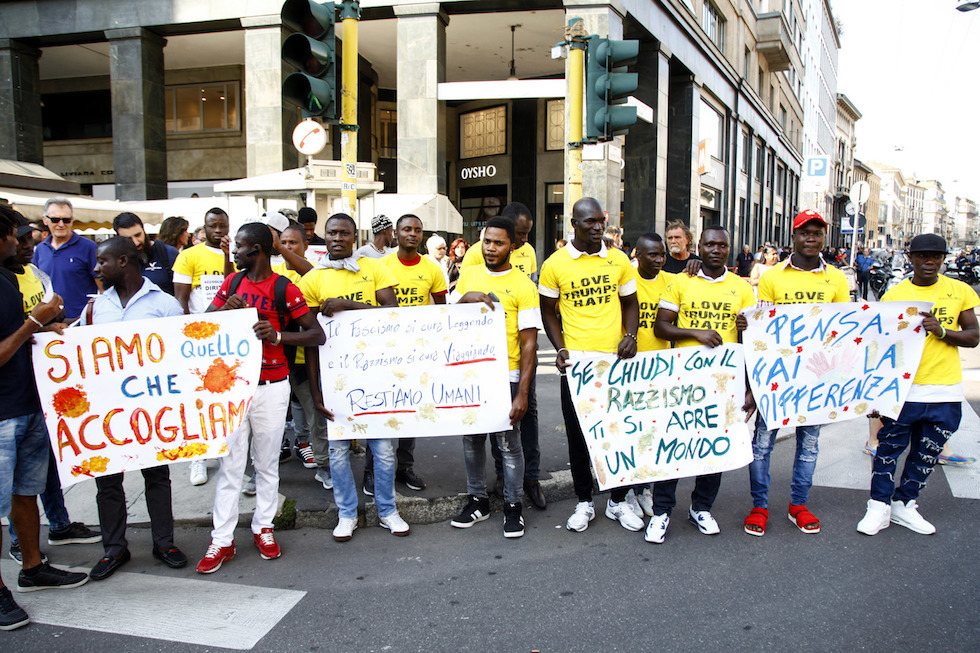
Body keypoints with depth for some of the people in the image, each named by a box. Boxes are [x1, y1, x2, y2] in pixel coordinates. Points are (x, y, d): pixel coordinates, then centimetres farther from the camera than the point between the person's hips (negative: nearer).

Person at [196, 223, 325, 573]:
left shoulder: (285, 289, -5)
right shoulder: (232, 283, 9)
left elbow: (317, 335, -8)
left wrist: (277, 335, -23)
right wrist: (225, 311, -9)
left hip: (271, 387, -3)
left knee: (267, 462, 9)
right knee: (230, 463, 3)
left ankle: (263, 528, 25)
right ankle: (222, 540, 10)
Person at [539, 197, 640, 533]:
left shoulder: (619, 260, 4)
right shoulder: (555, 264, -2)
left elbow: (630, 303, 12)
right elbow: (548, 311, 5)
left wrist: (630, 336, -6)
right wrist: (560, 348, -8)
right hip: (576, 362, -1)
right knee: (578, 433, 7)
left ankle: (618, 501, 25)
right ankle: (584, 502, 24)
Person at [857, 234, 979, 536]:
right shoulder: (895, 295, -2)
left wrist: (942, 331, -16)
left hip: (946, 391, 3)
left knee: (926, 454, 12)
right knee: (889, 447, 1)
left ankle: (904, 504, 27)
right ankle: (880, 506, 14)